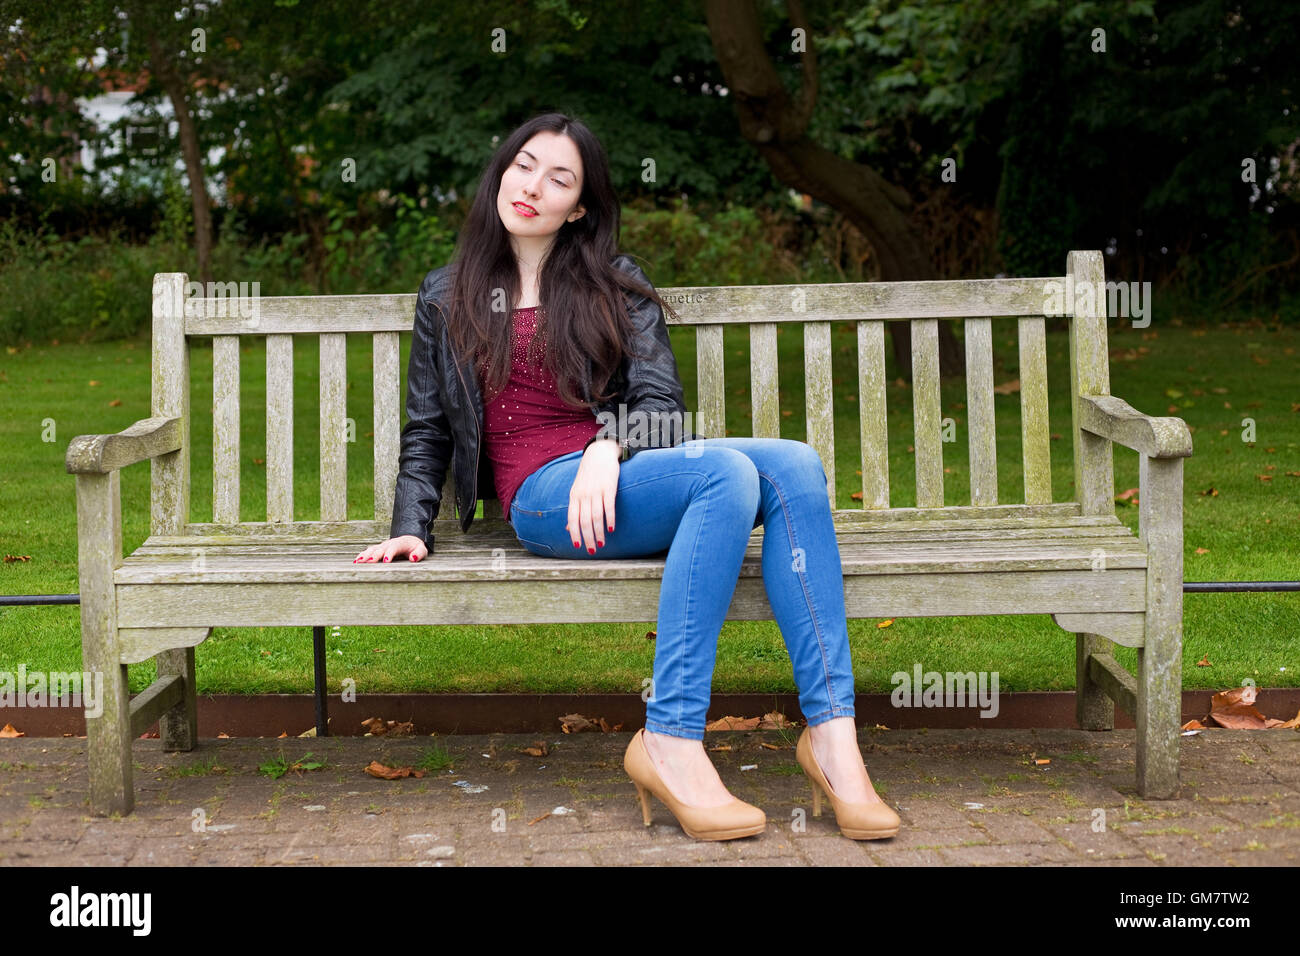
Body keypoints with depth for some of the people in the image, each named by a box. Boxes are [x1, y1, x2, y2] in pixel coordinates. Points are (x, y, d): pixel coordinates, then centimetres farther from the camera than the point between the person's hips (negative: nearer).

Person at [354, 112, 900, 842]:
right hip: (544, 494, -3)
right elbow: (426, 433, 19)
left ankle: (831, 730, -34)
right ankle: (671, 742, -39)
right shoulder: (447, 299, 18)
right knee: (726, 470, -35)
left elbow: (663, 405, 6)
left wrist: (611, 445, -15)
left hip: (624, 476, 3)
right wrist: (411, 529, 4)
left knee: (795, 465, -29)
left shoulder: (619, 287, 19)